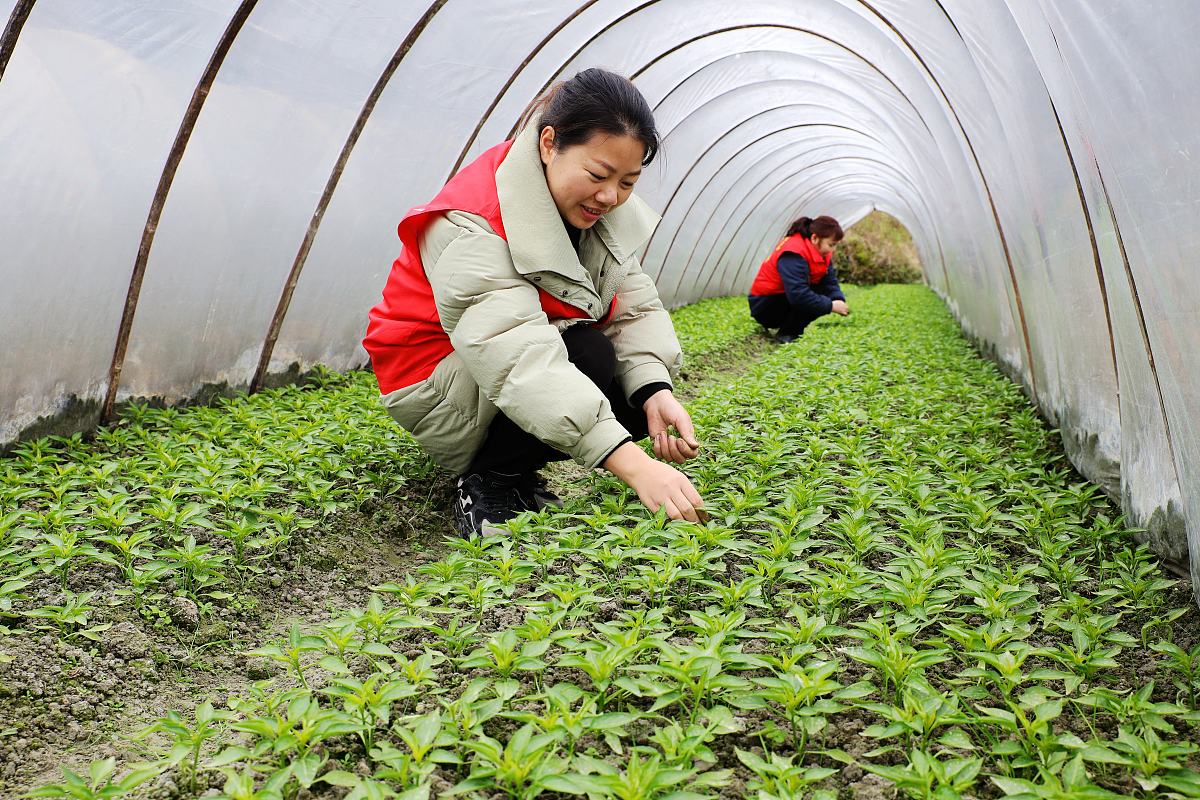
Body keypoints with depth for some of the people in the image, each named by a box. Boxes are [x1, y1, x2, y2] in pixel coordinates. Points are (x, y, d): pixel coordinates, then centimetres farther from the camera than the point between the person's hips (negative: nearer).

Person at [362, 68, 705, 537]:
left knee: (644, 395, -12)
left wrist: (656, 391, -32)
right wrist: (634, 466, -53)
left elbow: (635, 305, -11)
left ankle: (515, 471, 4)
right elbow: (520, 362, -44)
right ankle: (486, 484, -12)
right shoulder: (473, 227, -33)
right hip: (434, 383, -8)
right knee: (591, 357, -31)